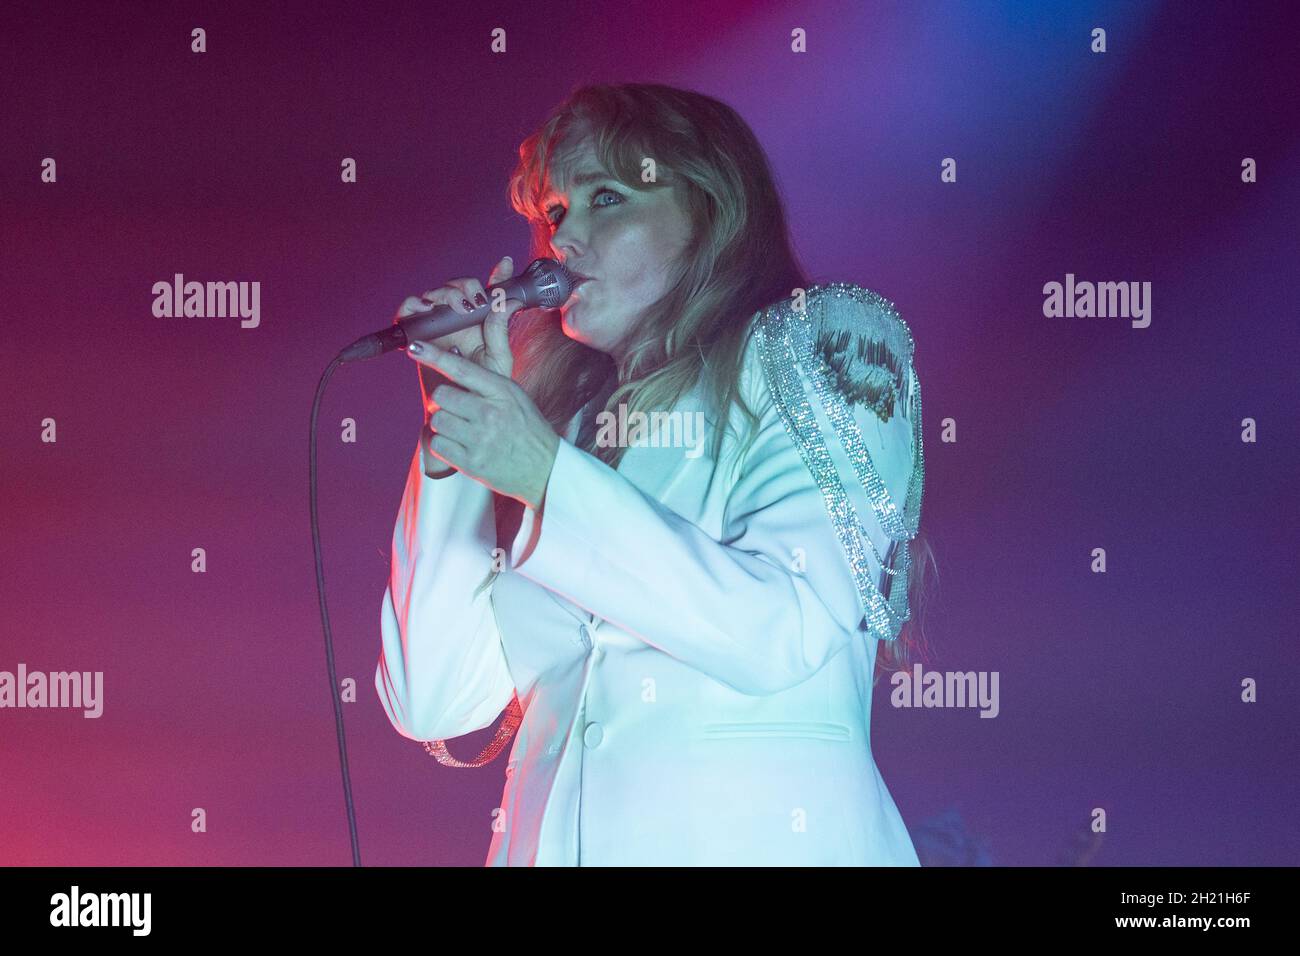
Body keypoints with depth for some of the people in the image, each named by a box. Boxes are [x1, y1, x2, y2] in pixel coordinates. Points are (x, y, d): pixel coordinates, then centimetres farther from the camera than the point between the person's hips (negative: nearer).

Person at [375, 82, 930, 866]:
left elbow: (786, 634, -8)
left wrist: (547, 477, -9)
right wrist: (455, 419, 7)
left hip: (757, 834, -4)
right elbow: (433, 701, 8)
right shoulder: (562, 416, 18)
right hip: (554, 836, 4)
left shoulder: (824, 341, 8)